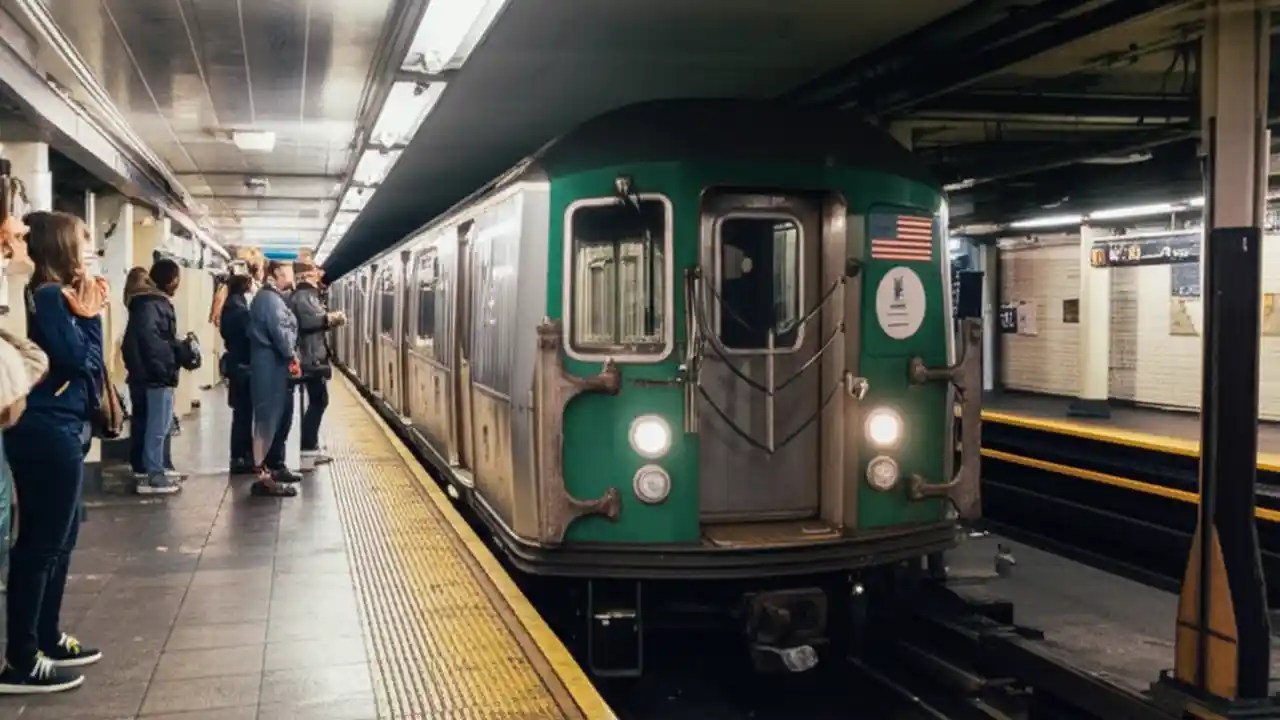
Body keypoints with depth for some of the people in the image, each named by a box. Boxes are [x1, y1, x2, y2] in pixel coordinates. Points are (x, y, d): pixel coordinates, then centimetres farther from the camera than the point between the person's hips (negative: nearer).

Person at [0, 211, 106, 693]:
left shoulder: (57, 296, 15)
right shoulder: (47, 297, -14)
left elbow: (87, 360, 12)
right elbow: (78, 359, -18)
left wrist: (88, 314, 2)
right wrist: (89, 316, -6)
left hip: (59, 428, 11)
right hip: (47, 431, -11)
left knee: (60, 538, 17)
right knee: (41, 543, -6)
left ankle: (47, 639, 28)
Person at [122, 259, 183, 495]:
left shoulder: (158, 301, 16)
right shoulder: (150, 303, -16)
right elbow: (148, 336, -28)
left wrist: (182, 347, 3)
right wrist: (165, 367, -25)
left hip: (161, 373, 10)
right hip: (156, 374, -10)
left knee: (162, 423, 17)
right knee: (158, 425, -6)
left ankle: (157, 469, 26)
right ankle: (152, 476, -2)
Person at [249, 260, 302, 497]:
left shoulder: (274, 297, 21)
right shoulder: (269, 298, -13)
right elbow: (279, 331, -21)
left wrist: (290, 357, 8)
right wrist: (292, 357, -10)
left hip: (277, 366, 11)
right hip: (271, 367, -11)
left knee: (281, 419, 18)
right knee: (269, 421, -10)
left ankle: (275, 467, 29)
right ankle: (264, 477, -10)